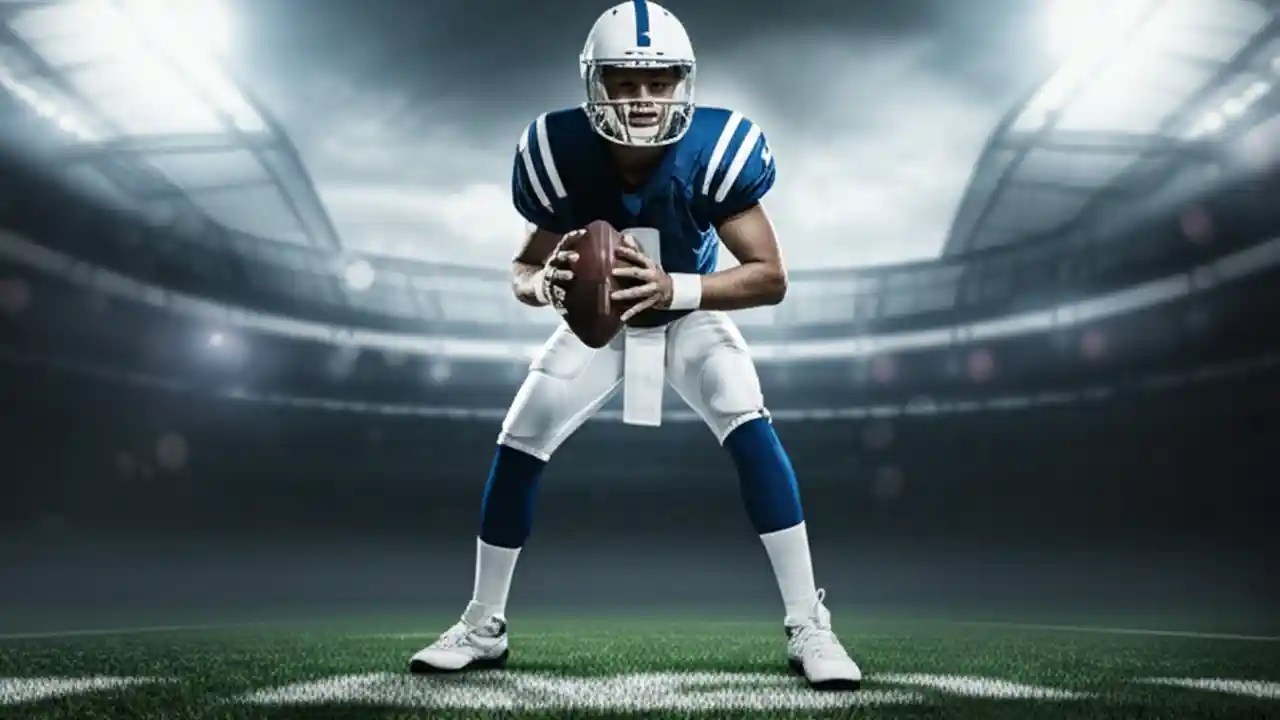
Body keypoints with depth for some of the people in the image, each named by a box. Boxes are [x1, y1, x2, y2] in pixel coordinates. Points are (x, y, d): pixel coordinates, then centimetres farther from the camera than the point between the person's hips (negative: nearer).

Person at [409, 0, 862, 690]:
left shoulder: (713, 149, -30)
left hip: (691, 317, -1)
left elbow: (770, 276, -31)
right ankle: (482, 627, 12)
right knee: (515, 448, -6)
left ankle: (808, 627, -12)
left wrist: (673, 288, -47)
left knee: (753, 435, -24)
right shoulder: (563, 153, -26)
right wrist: (546, 281, -42)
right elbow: (522, 269, -17)